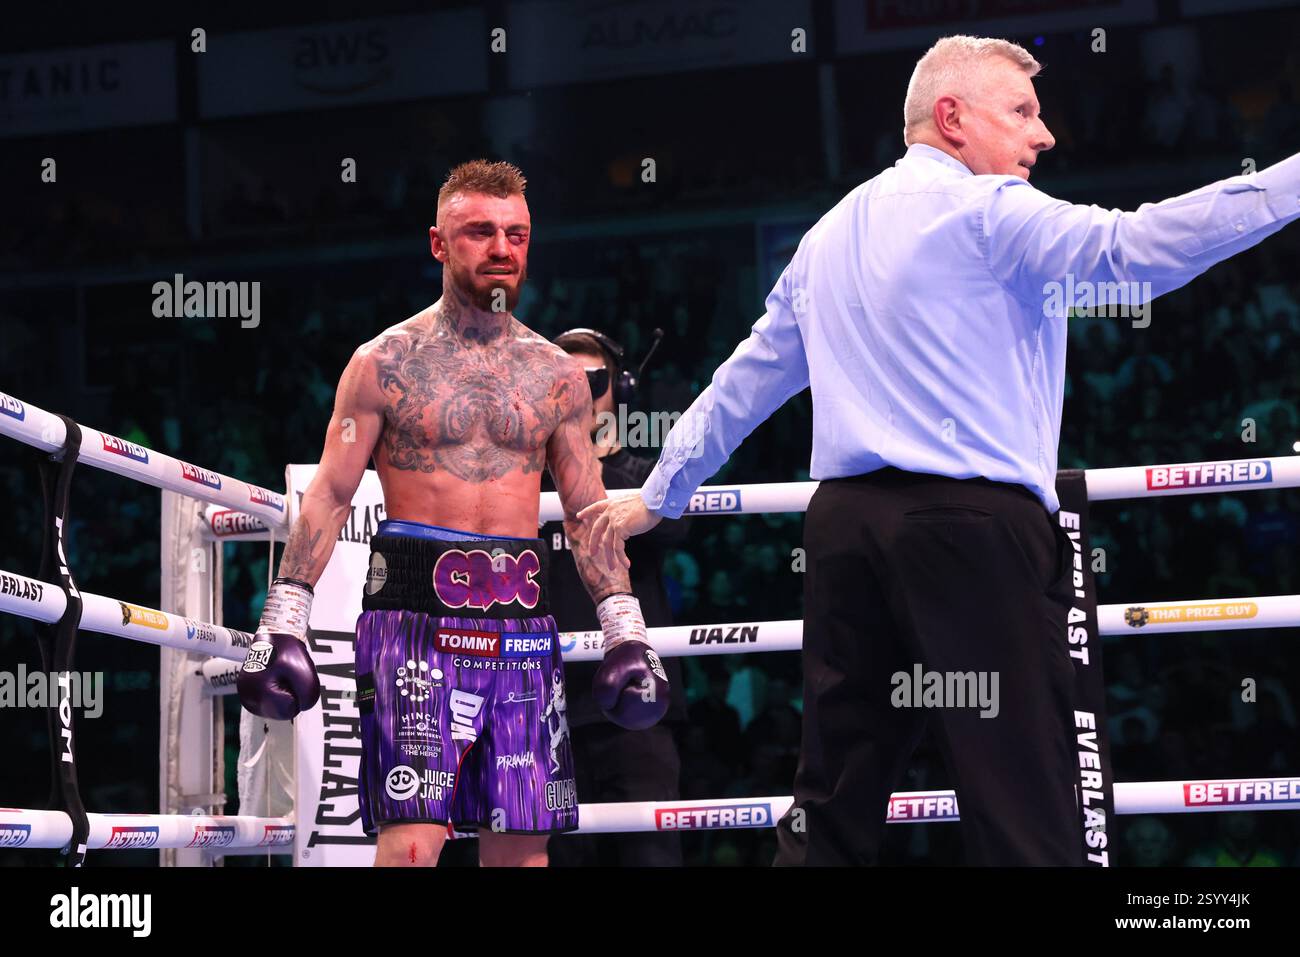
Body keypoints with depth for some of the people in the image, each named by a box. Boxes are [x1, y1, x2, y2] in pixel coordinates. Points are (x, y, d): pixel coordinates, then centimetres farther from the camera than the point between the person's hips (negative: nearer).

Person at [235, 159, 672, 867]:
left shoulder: (558, 374, 12)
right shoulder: (386, 361, 3)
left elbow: (587, 512, 15)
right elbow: (329, 496, 1)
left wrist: (625, 629, 8)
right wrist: (283, 621, -6)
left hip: (521, 620, 4)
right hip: (415, 611, -3)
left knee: (523, 843, 3)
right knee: (411, 837, -13)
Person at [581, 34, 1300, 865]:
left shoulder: (829, 236, 21)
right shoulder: (984, 210, -2)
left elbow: (744, 383, 28)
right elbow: (1132, 249, -17)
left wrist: (657, 495, 37)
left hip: (847, 522, 8)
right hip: (971, 523, -8)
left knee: (834, 810, 10)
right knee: (1028, 811, -7)